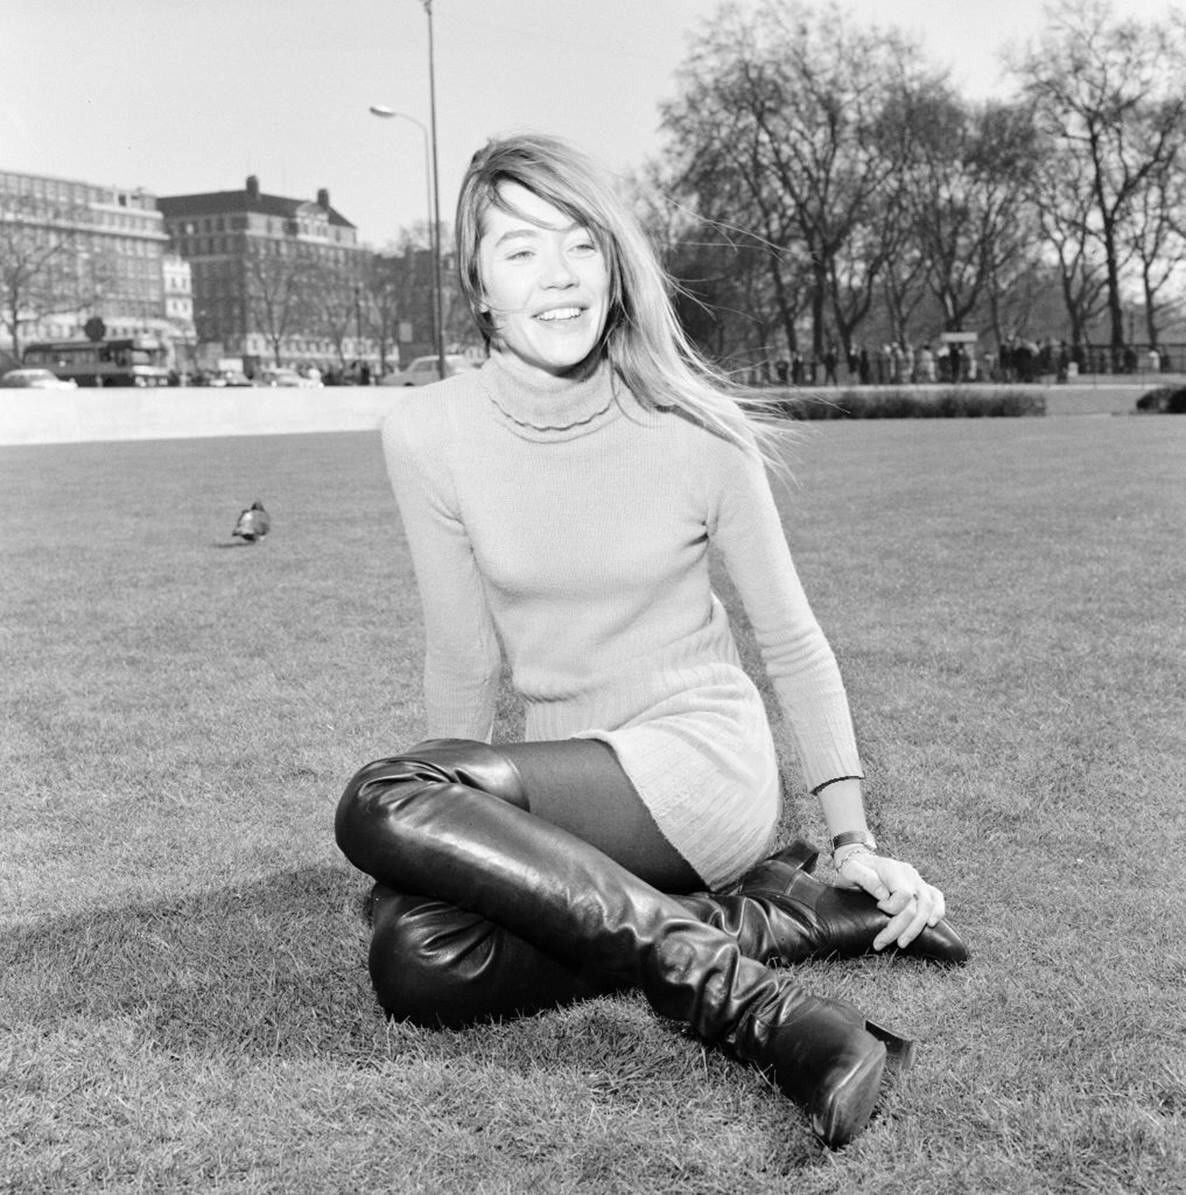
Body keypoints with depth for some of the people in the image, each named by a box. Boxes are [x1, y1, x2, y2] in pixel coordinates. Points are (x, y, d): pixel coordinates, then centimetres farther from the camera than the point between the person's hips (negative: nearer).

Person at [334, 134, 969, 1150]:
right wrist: (458, 845, 8)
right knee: (416, 959, -25)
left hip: (704, 761, -4)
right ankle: (787, 917, -15)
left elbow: (791, 641, 0)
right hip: (565, 780, 4)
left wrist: (858, 843, -1)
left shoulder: (693, 429, -10)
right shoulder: (428, 436, -5)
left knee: (381, 802, -26)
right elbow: (463, 662, 4)